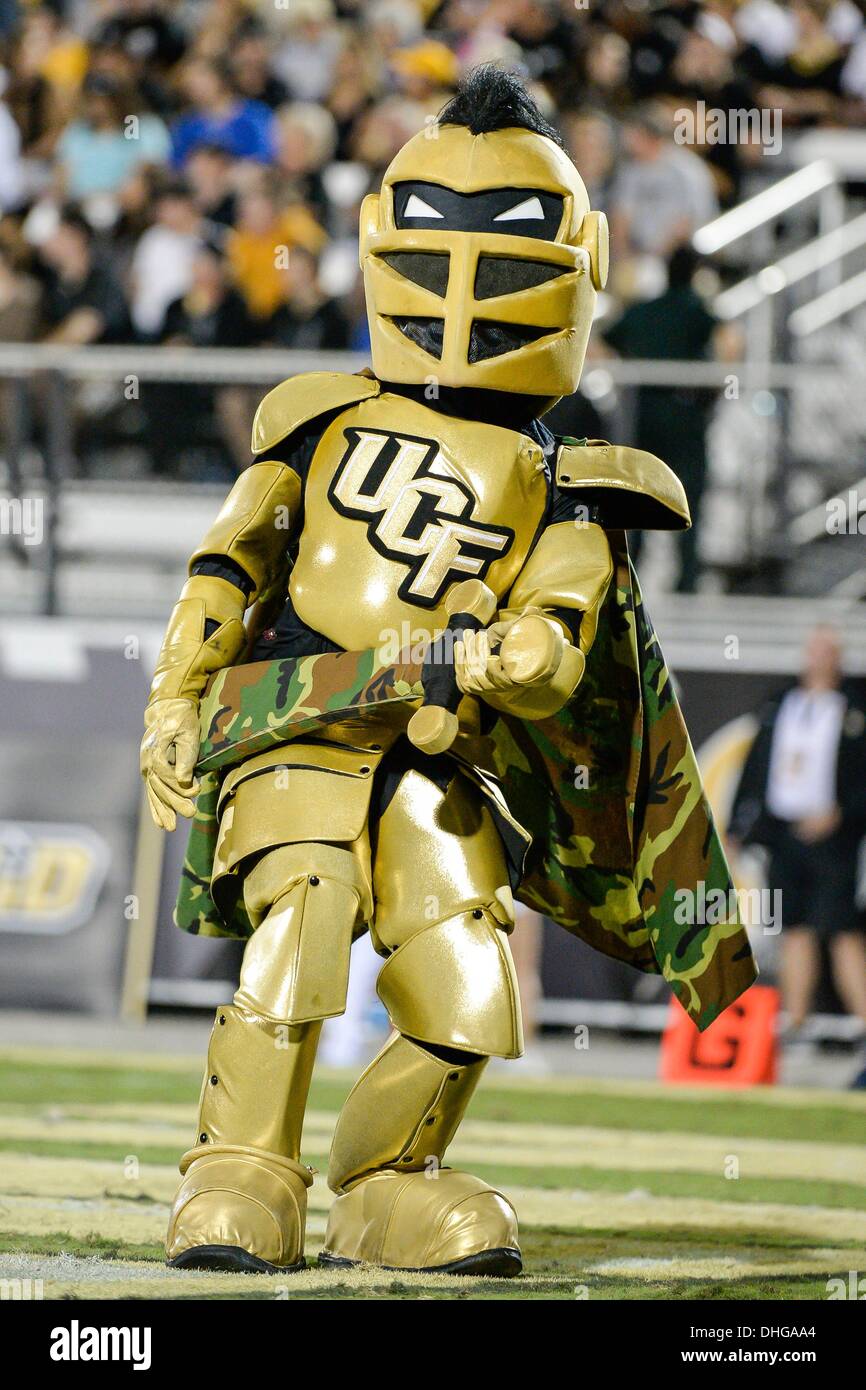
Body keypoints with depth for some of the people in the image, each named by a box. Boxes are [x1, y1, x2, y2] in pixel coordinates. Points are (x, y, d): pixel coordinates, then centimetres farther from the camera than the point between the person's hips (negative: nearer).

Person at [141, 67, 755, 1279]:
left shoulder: (561, 496, 14)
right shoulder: (324, 428, 15)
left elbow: (558, 644, -1)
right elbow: (225, 568, 14)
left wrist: (472, 661, -23)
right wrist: (172, 703, 4)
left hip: (435, 768, 2)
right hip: (292, 745, -2)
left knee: (467, 996, -10)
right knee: (300, 923, -26)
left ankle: (388, 1191, 15)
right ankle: (239, 1181, -19)